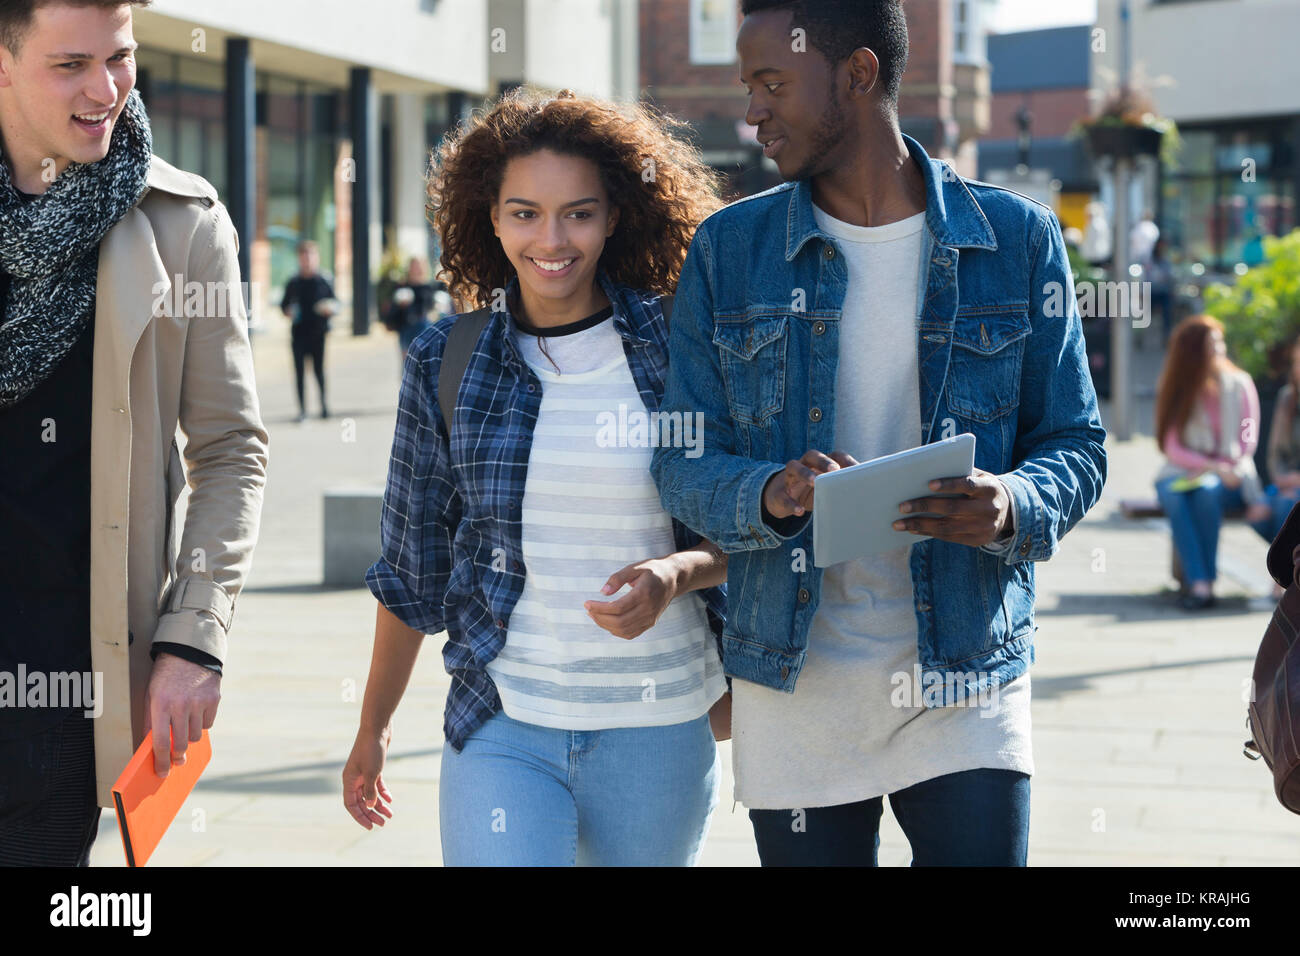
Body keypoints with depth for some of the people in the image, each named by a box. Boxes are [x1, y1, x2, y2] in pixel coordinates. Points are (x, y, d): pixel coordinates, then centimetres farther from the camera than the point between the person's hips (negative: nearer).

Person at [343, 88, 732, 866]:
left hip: (659, 734, 0)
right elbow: (411, 564, 12)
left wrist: (676, 574, -17)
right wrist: (373, 729, 16)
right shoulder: (447, 363, 3)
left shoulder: (679, 352, -3)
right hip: (502, 728, 0)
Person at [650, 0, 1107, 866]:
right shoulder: (728, 249, 4)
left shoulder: (1015, 238, 2)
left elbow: (1075, 445, 5)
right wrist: (770, 495, -20)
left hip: (965, 677, -1)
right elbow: (682, 462, 3)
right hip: (793, 689, 1)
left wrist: (1013, 507, -19)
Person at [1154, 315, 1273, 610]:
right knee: (1172, 495, -34)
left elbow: (1247, 443, 0)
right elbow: (1173, 449, -3)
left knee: (1207, 490, -36)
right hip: (1182, 472, 1)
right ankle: (1199, 583, -40)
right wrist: (1214, 466, -18)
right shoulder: (1173, 391, 3)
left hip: (1230, 477, -1)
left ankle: (1206, 582, -29)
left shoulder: (1239, 384, 3)